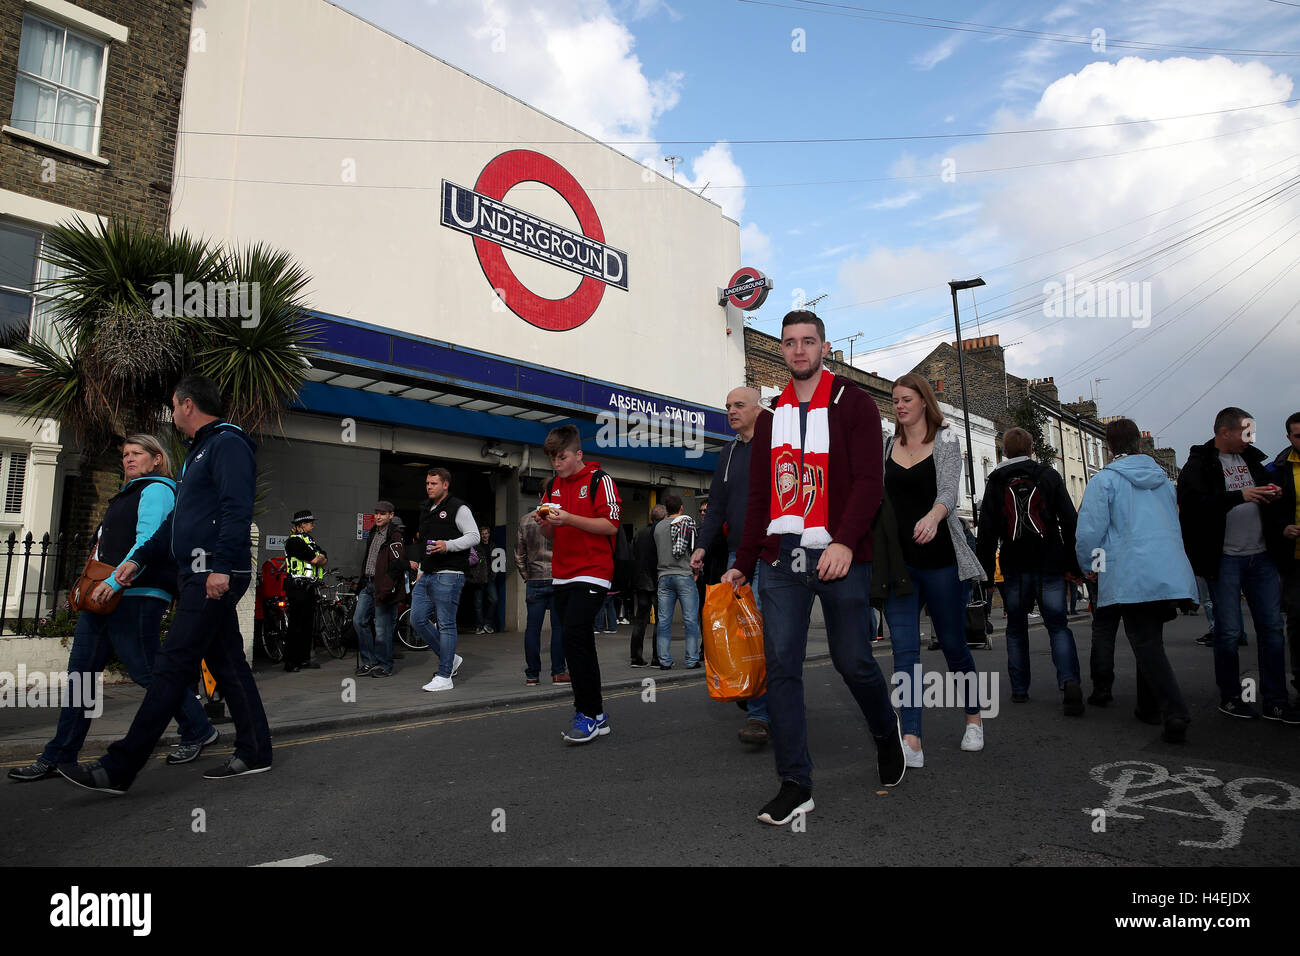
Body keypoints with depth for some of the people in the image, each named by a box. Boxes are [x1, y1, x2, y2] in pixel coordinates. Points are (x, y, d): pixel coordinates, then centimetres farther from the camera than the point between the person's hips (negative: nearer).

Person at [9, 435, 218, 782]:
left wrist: (115, 581, -25)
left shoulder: (157, 490, -5)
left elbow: (148, 541, -18)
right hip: (104, 595, 10)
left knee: (145, 670, -7)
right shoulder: (129, 494, 26)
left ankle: (198, 731, 8)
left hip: (137, 594, -10)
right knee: (80, 672, 6)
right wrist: (92, 584, 19)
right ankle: (59, 756, 12)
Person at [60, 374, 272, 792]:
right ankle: (254, 753, 17)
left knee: (172, 667, -8)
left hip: (214, 577, -11)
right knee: (226, 663, 11)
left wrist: (221, 566, -27)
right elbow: (178, 518, 30)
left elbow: (237, 510, -21)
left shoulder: (227, 443, -9)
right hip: (198, 576, 11)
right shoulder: (200, 451, 25)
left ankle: (118, 769, -3)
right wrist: (140, 558, 26)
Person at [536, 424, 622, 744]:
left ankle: (591, 714, -9)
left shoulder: (598, 480, -6)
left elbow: (611, 525, -13)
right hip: (562, 575, 8)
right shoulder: (553, 485, 15)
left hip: (592, 573, -7)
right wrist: (544, 523, -3)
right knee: (578, 643, 10)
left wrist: (568, 518, -20)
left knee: (575, 636, -18)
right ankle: (593, 715, 20)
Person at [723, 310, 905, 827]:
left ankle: (886, 733, 36)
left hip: (840, 557, -4)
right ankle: (795, 784, 10)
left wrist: (844, 541, -22)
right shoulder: (771, 416, 16)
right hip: (780, 558, 4)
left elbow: (869, 480, -8)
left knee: (853, 661, 5)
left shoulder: (853, 404, 2)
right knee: (781, 666, 0)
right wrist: (742, 564, 14)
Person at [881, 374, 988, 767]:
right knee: (904, 648, -6)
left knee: (953, 642, 9)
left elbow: (949, 491, -16)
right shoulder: (888, 447, 10)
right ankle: (911, 741, -6)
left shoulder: (946, 441, -1)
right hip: (897, 558, 3)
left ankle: (974, 718, 32)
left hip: (939, 557, -3)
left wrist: (933, 517, -37)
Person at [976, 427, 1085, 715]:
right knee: (1058, 626, 2)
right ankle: (1069, 682, -19)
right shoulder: (1049, 475, 6)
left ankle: (1019, 689, 11)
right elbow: (1070, 521, 2)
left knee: (1016, 629, 11)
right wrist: (1074, 565, 5)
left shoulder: (995, 482, 4)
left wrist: (986, 571, 2)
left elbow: (987, 530, -1)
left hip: (1015, 568, 0)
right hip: (1050, 565, 0)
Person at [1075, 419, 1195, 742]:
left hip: (1130, 575, -6)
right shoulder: (1162, 478, 16)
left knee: (1146, 643, -6)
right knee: (1150, 639, 15)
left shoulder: (1104, 479, -4)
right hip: (1170, 571, 6)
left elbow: (1089, 532, -9)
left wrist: (1087, 564, 9)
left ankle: (1175, 713, -13)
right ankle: (1149, 706, 19)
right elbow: (1174, 524, 25)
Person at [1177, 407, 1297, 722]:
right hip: (1225, 559, -6)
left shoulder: (1251, 458, 14)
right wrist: (1239, 496, -29)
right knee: (1229, 632, 1)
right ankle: (1230, 698, 15)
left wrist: (1274, 496, 1)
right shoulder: (1199, 464, -6)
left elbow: (1267, 491, 25)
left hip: (1261, 557, 6)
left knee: (1272, 627, 7)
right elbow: (1192, 503, -21)